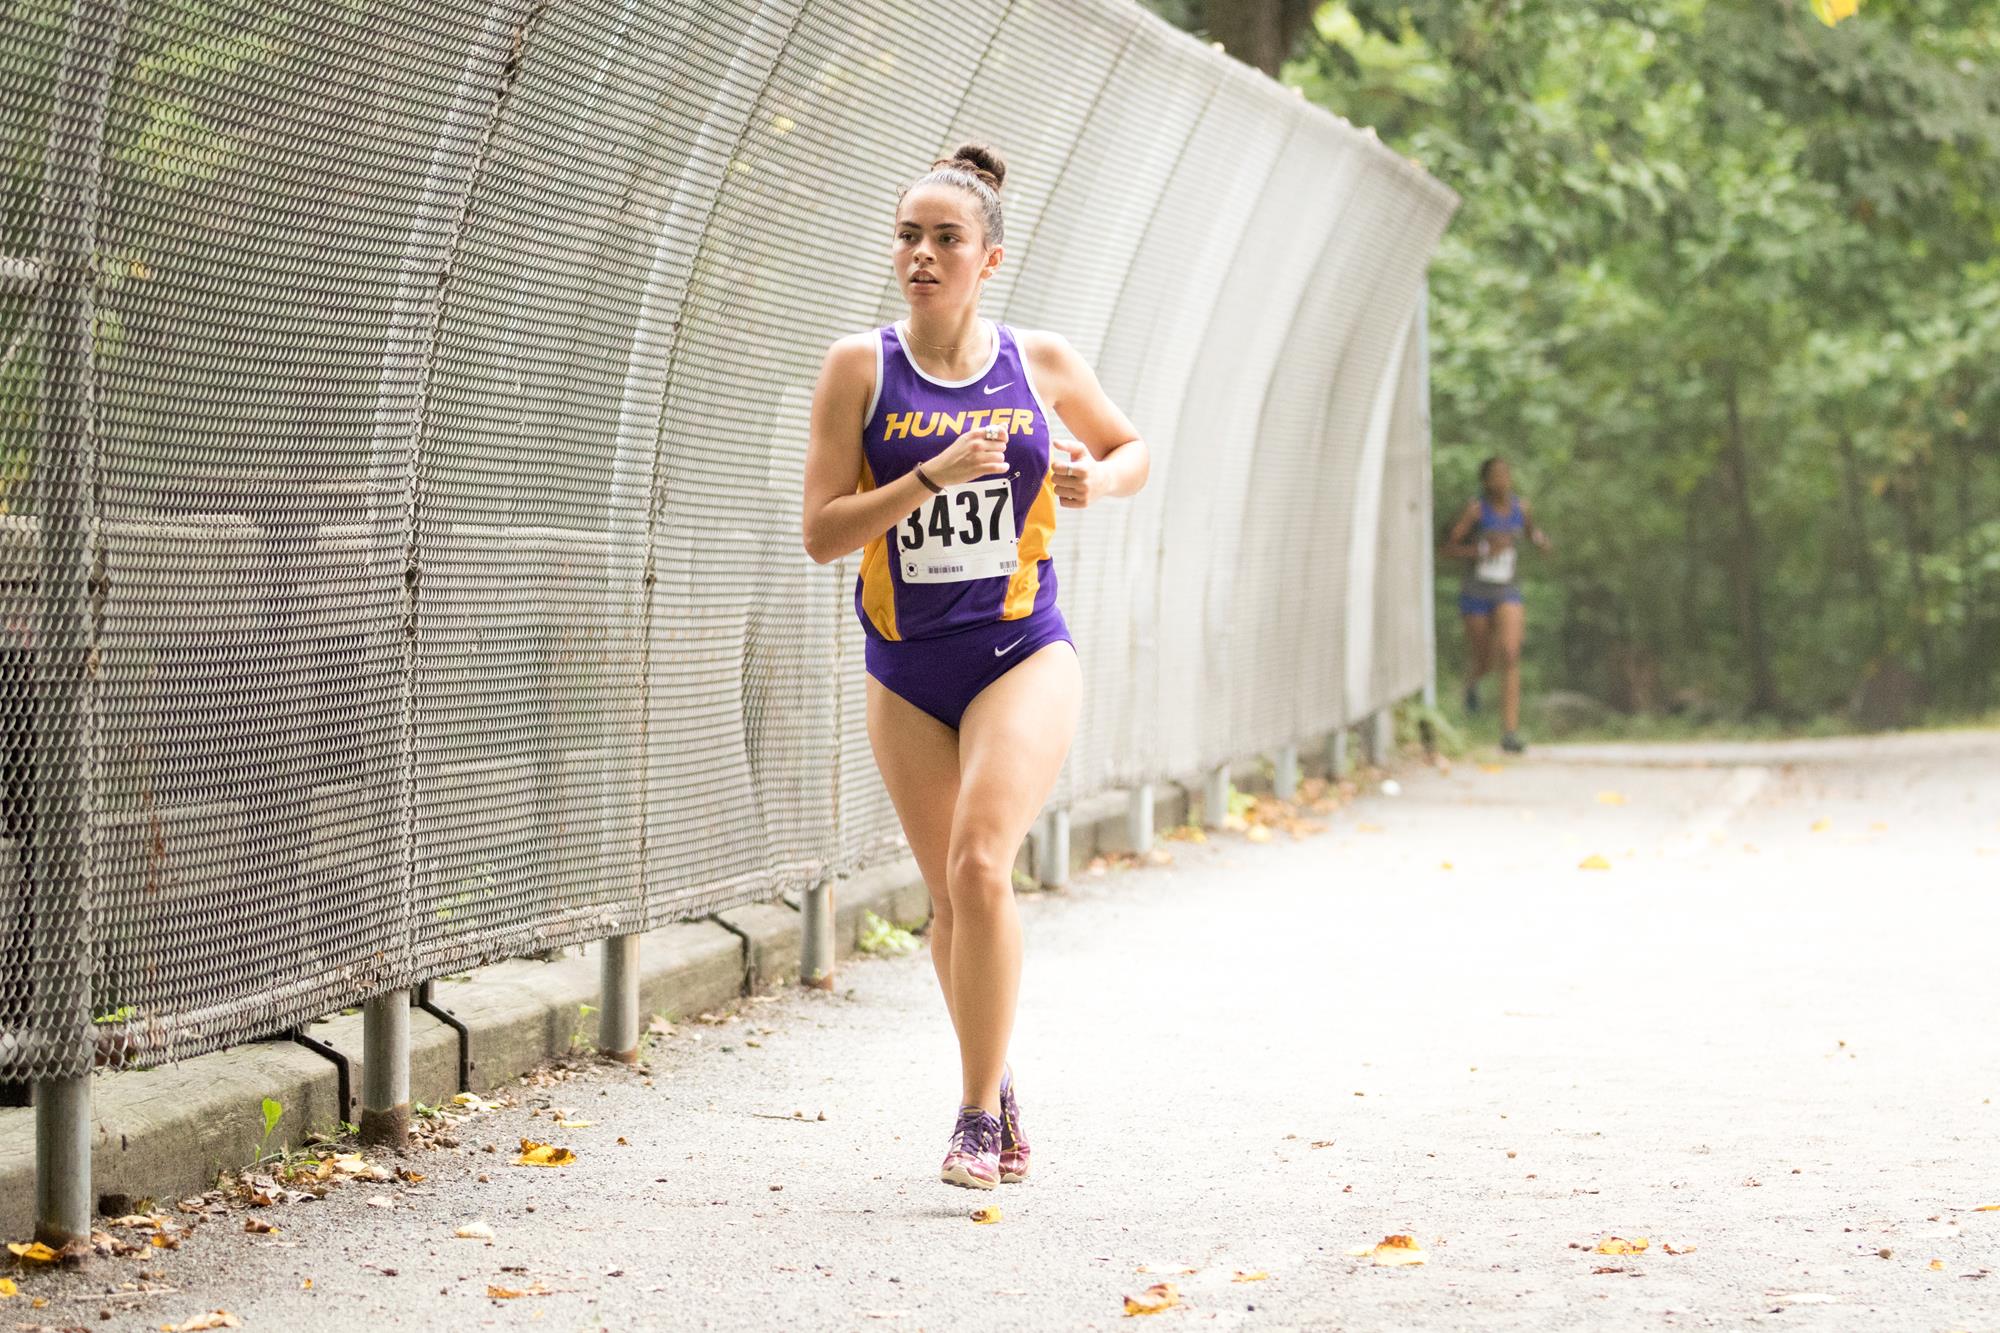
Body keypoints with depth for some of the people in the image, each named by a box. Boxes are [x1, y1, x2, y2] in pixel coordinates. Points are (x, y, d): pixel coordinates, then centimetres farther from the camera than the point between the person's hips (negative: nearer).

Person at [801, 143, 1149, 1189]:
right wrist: (932, 476, -22)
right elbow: (821, 532, -9)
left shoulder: (1042, 364, 0)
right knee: (950, 899, 10)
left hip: (1022, 655, -2)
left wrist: (1097, 479, -5)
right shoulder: (860, 369, -4)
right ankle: (996, 1093, 32)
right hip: (905, 670, 2)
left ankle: (977, 1114, -11)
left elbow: (1133, 449, 18)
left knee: (980, 867, -20)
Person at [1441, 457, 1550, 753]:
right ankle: (1472, 680, 54)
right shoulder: (1475, 509, -14)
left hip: (1508, 594, 2)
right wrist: (1484, 549, -28)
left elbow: (1531, 529, 21)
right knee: (1483, 661, 13)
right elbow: (1449, 550, -14)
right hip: (1476, 593, -2)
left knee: (1510, 656, -18)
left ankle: (1510, 732, -20)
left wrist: (1540, 538, -3)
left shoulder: (1520, 507, -2)